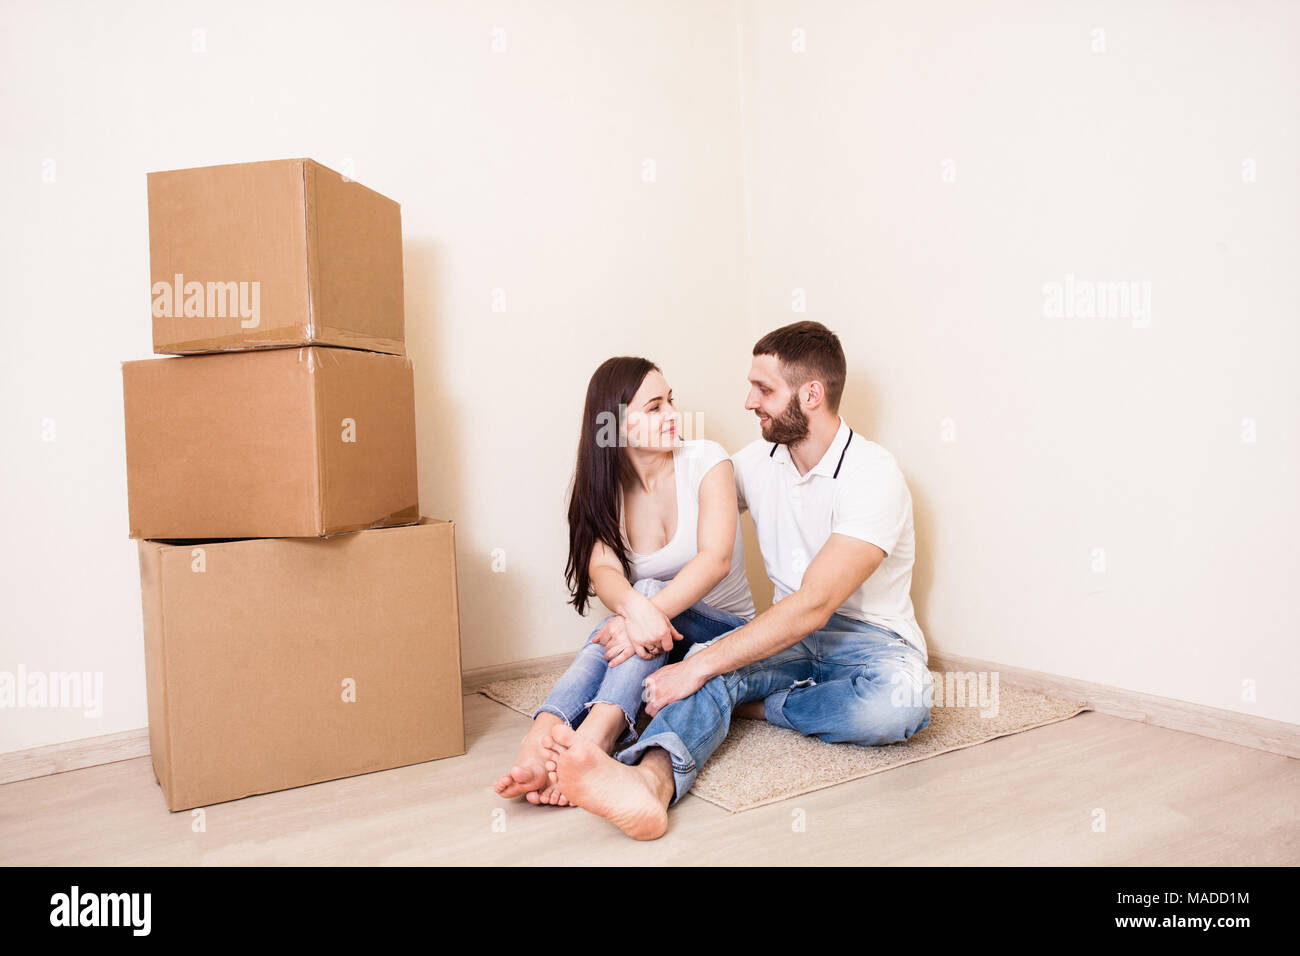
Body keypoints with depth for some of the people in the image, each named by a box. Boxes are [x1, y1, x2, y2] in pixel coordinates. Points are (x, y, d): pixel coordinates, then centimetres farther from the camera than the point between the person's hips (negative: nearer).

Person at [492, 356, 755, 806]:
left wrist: (653, 608, -42)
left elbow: (716, 558, -25)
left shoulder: (706, 461, -10)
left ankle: (594, 736, -56)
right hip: (652, 639, 2)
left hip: (720, 630, -1)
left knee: (651, 590, -32)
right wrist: (636, 609, -45)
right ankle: (539, 743, -55)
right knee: (644, 595, -33)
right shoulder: (604, 487, -2)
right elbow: (603, 571, -21)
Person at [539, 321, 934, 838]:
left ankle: (757, 704, -18)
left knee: (902, 698, -39)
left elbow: (813, 605, -27)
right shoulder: (758, 460, 4)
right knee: (711, 664, -29)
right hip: (793, 635, 4)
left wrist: (700, 665, -31)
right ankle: (650, 780, -57)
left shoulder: (872, 474, -19)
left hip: (870, 637, -3)